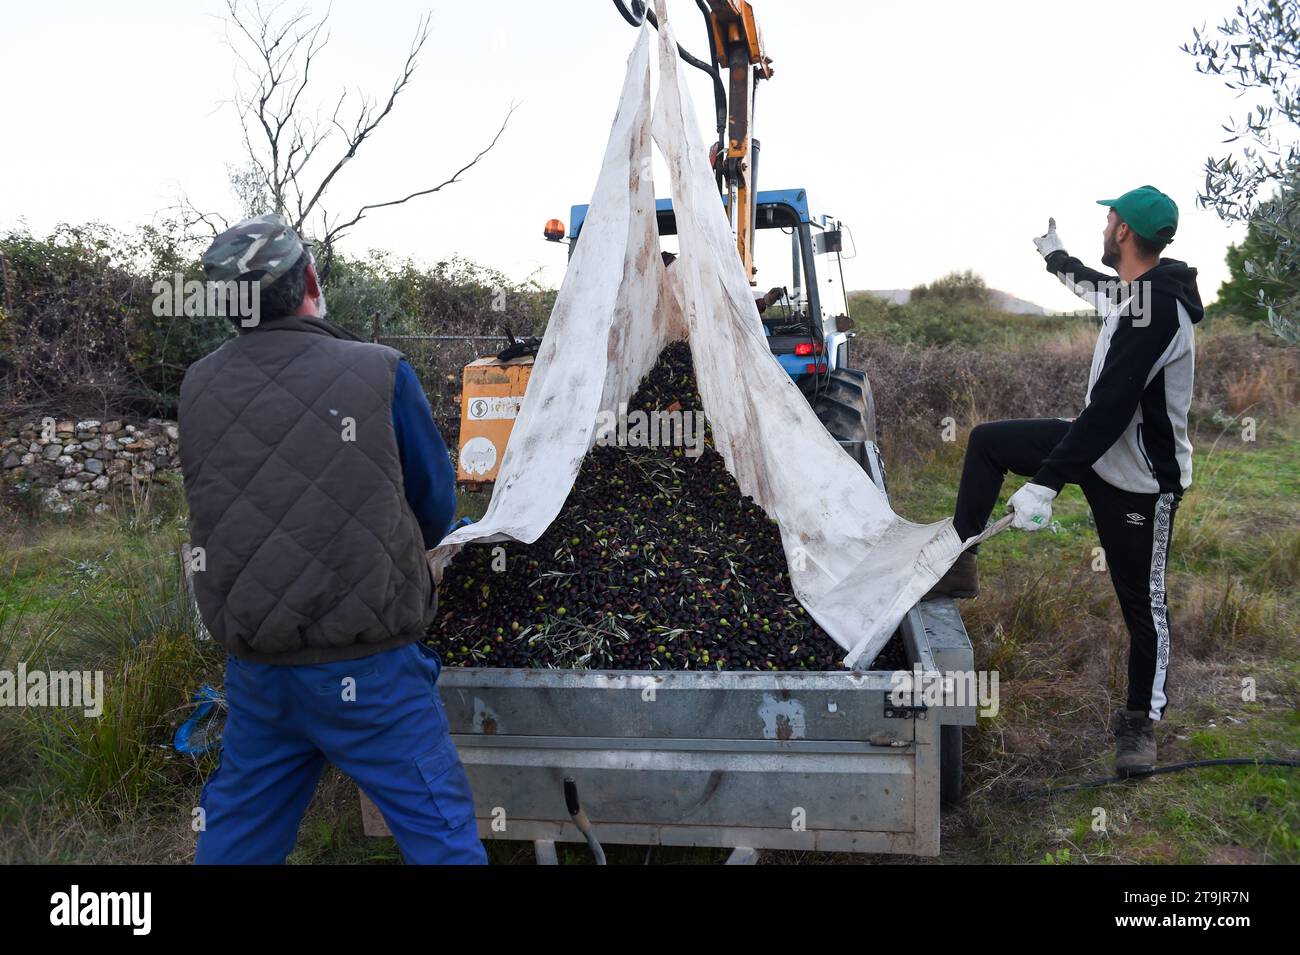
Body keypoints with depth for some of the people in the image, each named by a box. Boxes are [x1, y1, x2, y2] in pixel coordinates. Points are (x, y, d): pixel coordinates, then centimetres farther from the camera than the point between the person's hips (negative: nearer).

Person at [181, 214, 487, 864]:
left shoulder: (197, 388, -1)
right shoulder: (379, 374, -12)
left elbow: (218, 506, 9)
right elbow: (436, 506, -2)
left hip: (254, 669, 5)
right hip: (368, 667, -4)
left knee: (236, 828, 23)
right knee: (439, 828, 7)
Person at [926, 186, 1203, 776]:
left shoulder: (1155, 308, -27)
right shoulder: (1133, 291, 3)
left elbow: (1109, 409, -32)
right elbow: (1097, 288, 30)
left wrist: (1045, 484, -32)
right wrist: (1056, 258, 47)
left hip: (1140, 478, -10)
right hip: (1101, 445, 10)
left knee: (1142, 603, 2)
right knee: (988, 441, 8)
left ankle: (1141, 720, 20)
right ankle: (959, 564, 13)